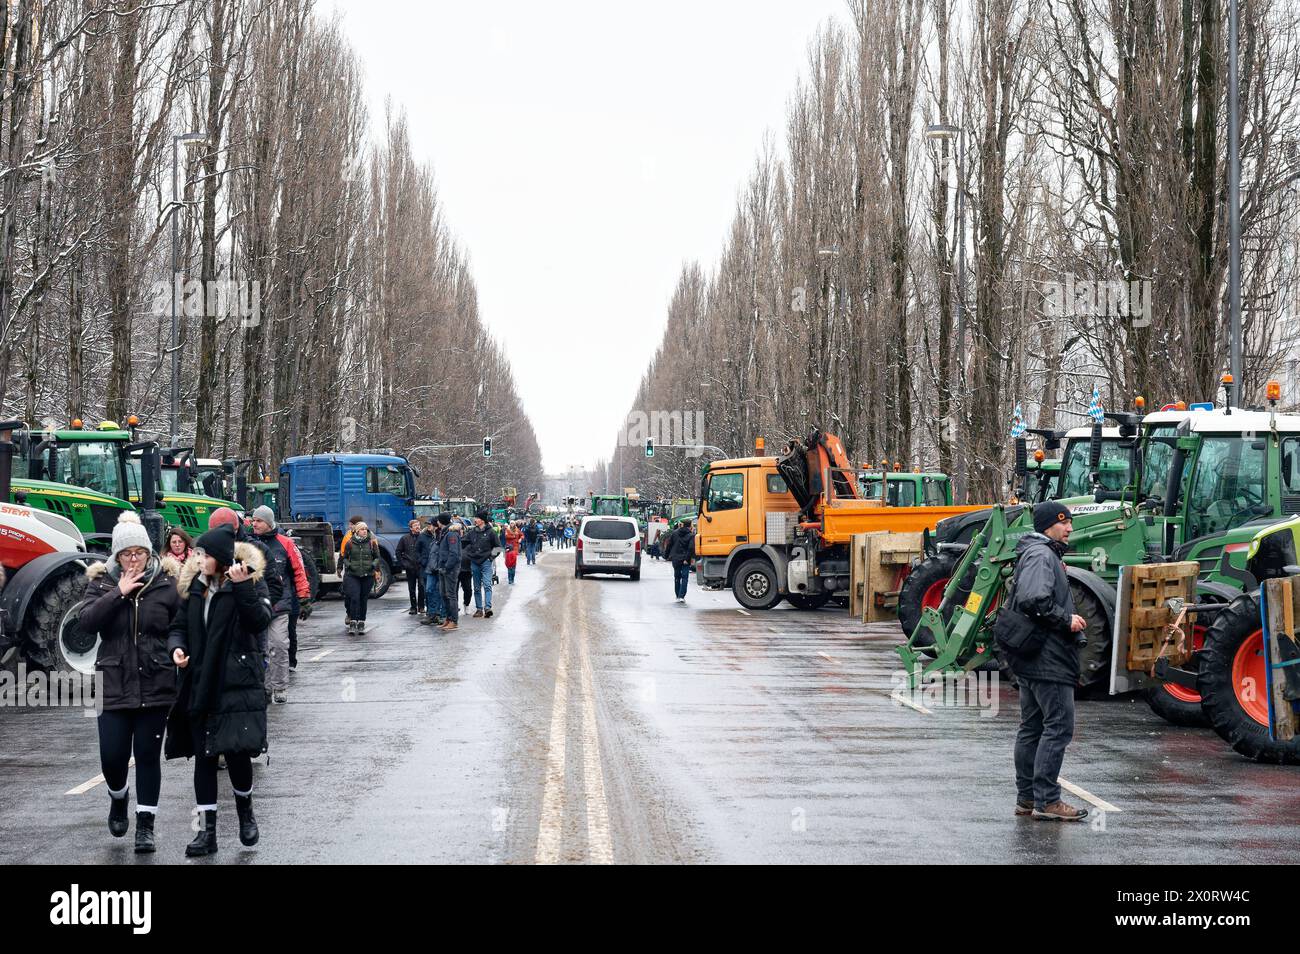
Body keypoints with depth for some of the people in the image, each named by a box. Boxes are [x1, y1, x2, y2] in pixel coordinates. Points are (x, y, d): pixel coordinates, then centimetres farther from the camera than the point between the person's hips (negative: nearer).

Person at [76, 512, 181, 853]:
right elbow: (86, 621, -12)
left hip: (156, 685, -1)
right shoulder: (102, 583, 3)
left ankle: (145, 824, 13)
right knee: (112, 756, 0)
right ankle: (118, 797, 33)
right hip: (115, 685, 1)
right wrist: (119, 593, -17)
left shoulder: (167, 583, 0)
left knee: (148, 755, 3)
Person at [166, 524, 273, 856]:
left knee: (237, 751, -9)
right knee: (203, 757, 4)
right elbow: (179, 626, 15)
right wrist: (177, 646, -6)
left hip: (239, 683, -5)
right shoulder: (194, 587, 10)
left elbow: (260, 621, -17)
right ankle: (208, 831, 11)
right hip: (202, 686, 5)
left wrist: (242, 587, -27)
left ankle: (245, 810, 20)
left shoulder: (252, 583, -3)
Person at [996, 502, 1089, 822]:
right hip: (1047, 656, -11)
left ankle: (1027, 797, 17)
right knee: (1059, 726, -10)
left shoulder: (1044, 555, 22)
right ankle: (1046, 800, -9)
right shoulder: (1041, 555, -12)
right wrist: (1066, 620, -16)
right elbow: (1034, 600, -25)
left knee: (1032, 727, 13)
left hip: (1032, 658, 11)